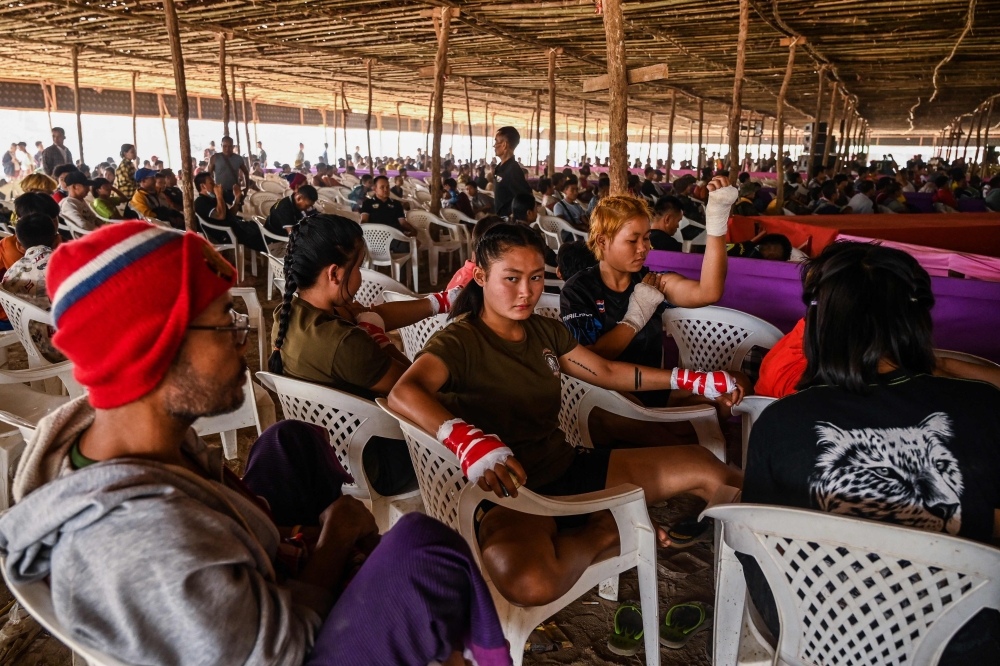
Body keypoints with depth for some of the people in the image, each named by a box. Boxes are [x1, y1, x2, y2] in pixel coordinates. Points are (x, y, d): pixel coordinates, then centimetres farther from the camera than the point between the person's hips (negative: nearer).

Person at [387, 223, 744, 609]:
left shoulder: (546, 332, 10)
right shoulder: (459, 342, -13)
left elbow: (608, 373, 20)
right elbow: (403, 394, -32)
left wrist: (695, 381, 18)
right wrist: (469, 443, -49)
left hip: (568, 470, 6)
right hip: (511, 492, -5)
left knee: (701, 466, -5)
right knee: (528, 583, -38)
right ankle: (606, 531, -12)